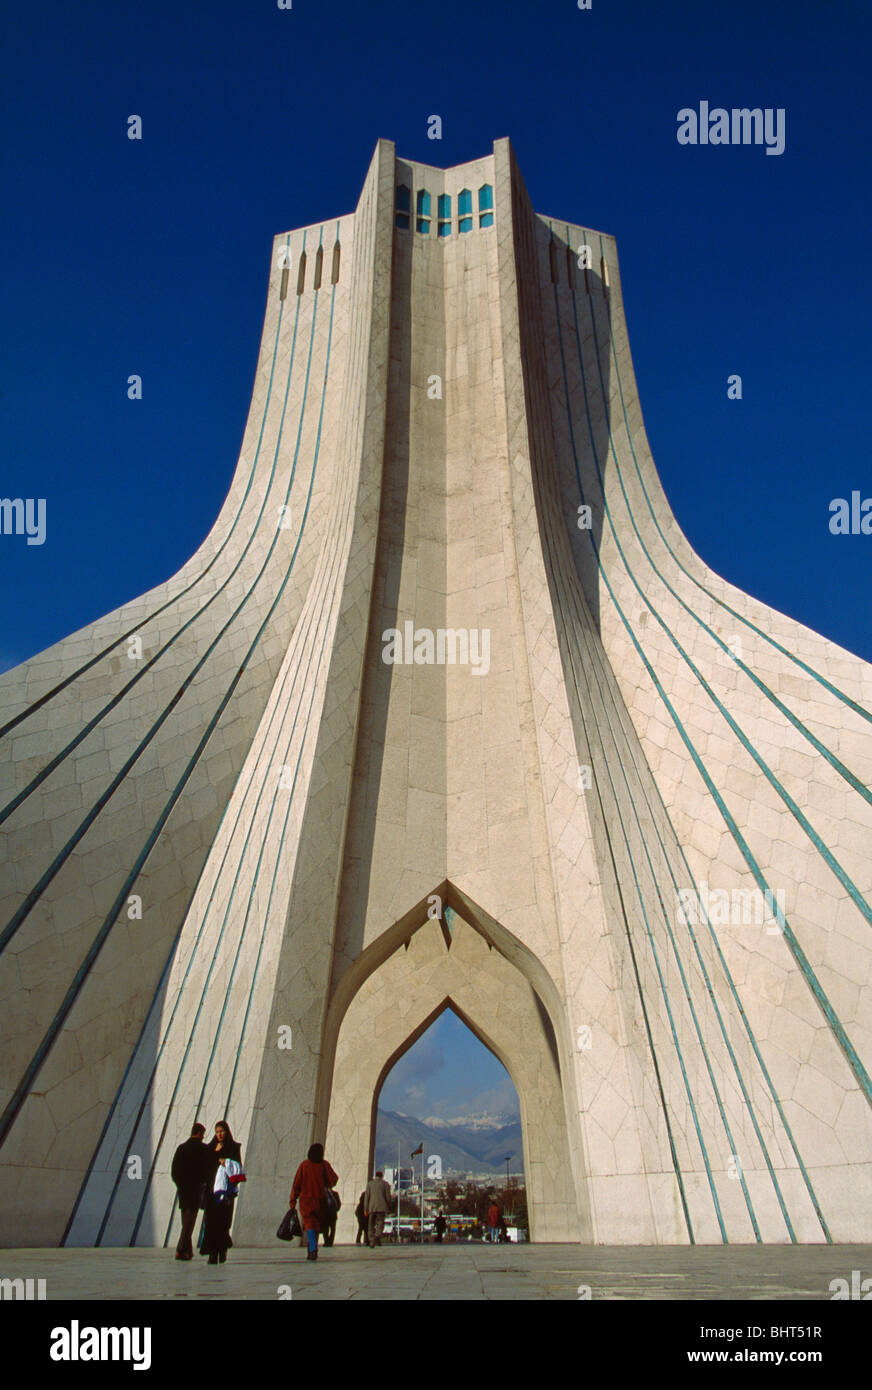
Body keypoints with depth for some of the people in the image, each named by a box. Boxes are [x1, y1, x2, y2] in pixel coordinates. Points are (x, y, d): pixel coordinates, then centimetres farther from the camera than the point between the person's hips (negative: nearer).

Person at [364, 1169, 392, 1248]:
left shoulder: (370, 1183, 9)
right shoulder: (385, 1184, 6)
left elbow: (367, 1196, 4)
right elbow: (388, 1197, 1)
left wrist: (366, 1209, 4)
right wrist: (389, 1207, 12)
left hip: (372, 1207, 2)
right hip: (382, 1207, -2)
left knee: (371, 1224, 11)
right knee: (380, 1223, -2)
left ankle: (371, 1241, 3)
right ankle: (377, 1236, -26)